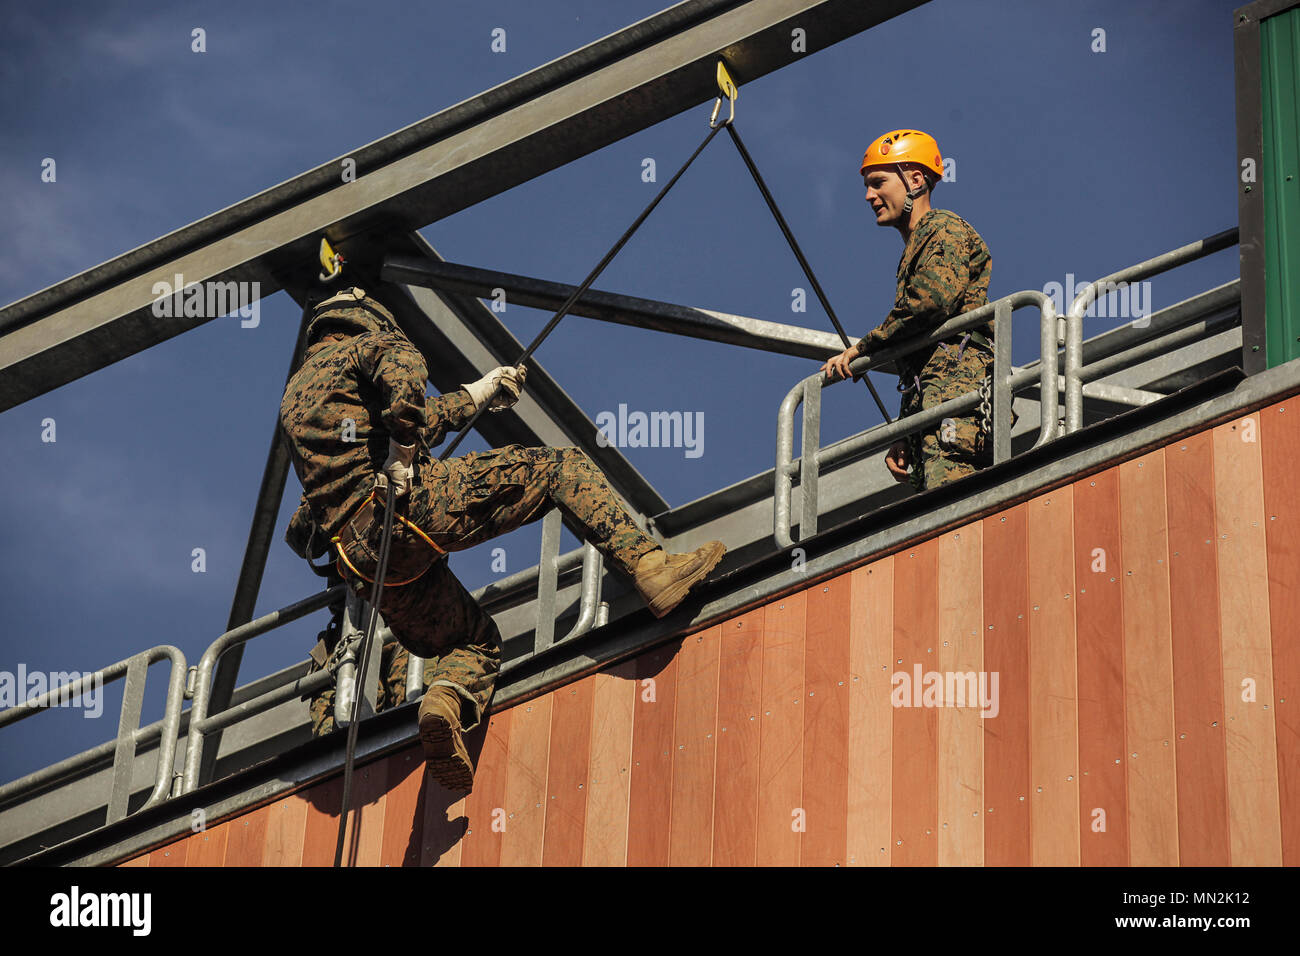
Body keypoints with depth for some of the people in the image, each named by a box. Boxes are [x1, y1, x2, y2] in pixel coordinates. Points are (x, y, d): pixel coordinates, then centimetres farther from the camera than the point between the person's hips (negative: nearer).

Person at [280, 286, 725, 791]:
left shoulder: (292, 396, 35)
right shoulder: (374, 343, 14)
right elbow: (403, 378, -14)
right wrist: (401, 465, -5)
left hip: (360, 556, 7)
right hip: (412, 505, -7)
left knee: (476, 640, 20)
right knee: (561, 467, 5)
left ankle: (446, 696, -14)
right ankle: (650, 568, -14)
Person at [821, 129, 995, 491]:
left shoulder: (944, 229, 5)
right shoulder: (915, 249, 34)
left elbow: (933, 299, -17)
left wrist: (863, 347, -7)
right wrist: (903, 437, 23)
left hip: (956, 388, -9)